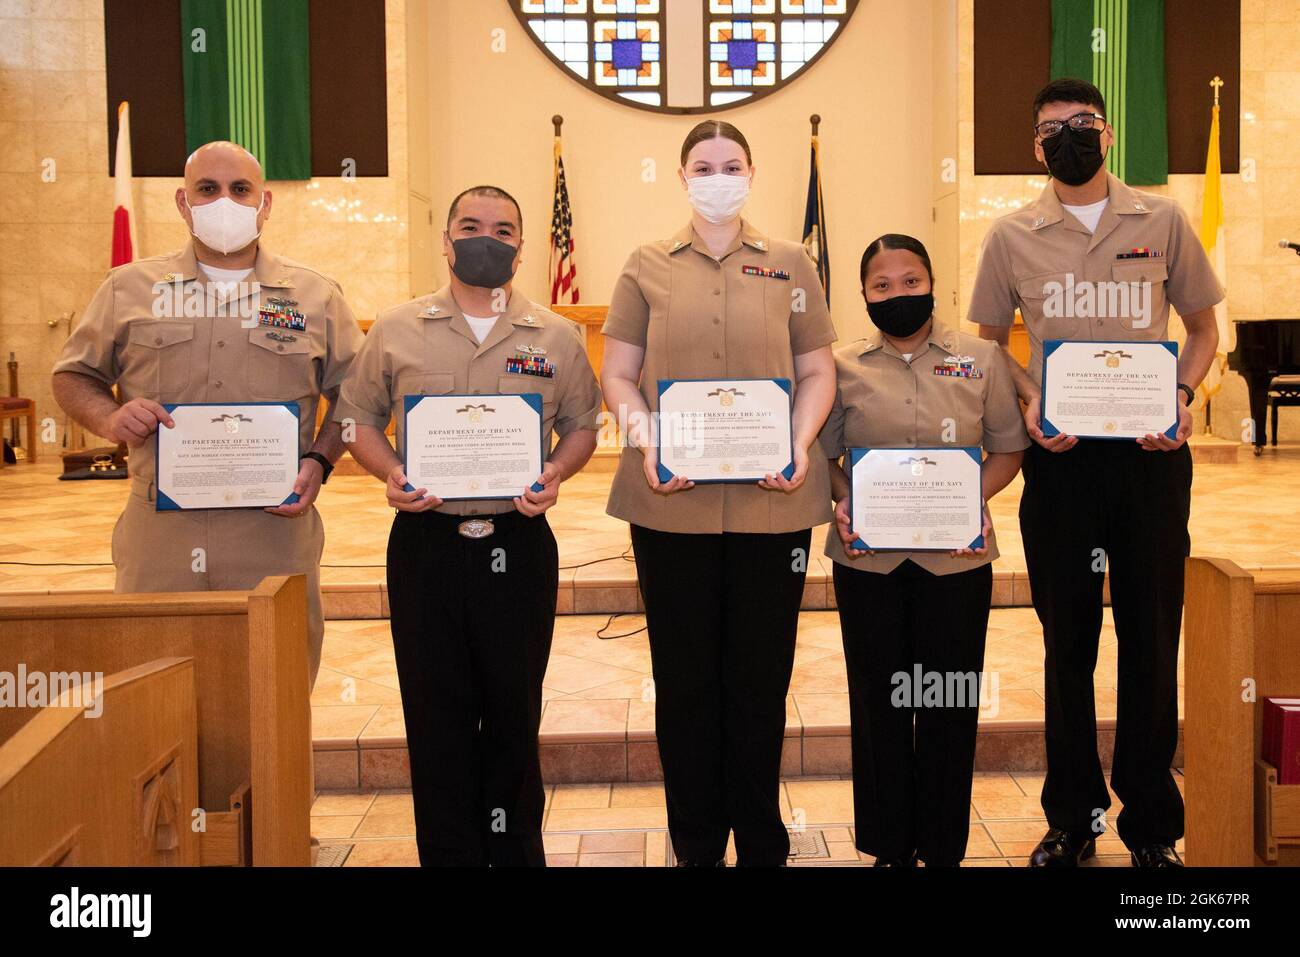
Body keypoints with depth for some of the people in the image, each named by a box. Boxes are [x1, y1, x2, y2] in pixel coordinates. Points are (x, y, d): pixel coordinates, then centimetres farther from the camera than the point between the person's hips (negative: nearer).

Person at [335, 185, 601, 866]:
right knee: (436, 714, 5)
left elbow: (582, 425, 12)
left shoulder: (556, 338, 6)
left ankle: (516, 850, 23)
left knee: (515, 710, 7)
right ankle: (449, 854, 18)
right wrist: (390, 472, -8)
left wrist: (555, 473, -7)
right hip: (425, 545, 0)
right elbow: (358, 418, 11)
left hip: (519, 545, 0)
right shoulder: (395, 332, 5)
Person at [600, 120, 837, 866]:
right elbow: (619, 373, 6)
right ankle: (695, 845, 20)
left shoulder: (790, 264, 9)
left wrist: (801, 443, -9)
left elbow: (818, 371, 8)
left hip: (772, 500, 0)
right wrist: (645, 440, -12)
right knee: (685, 674, 7)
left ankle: (763, 844, 21)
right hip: (672, 501, 0)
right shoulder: (648, 267, 8)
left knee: (762, 673, 7)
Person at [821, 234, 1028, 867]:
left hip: (956, 556, 0)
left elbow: (1008, 448, 8)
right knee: (878, 698, 6)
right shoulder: (842, 366, 4)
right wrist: (841, 504, -9)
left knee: (949, 700, 4)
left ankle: (944, 848, 19)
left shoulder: (980, 359, 4)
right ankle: (890, 847, 20)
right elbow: (822, 455, 10)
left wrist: (974, 498, -9)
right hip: (867, 555, 0)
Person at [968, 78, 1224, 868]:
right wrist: (1029, 401, -7)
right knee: (1068, 639, 8)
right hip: (1061, 455, 0)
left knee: (1152, 638, 5)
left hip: (1150, 454, 0)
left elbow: (1203, 328, 11)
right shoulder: (1013, 237, 4)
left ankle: (1152, 827, 19)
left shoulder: (1162, 222, 4)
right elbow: (988, 343, 11)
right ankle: (1072, 819, 21)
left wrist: (1183, 396, -8)